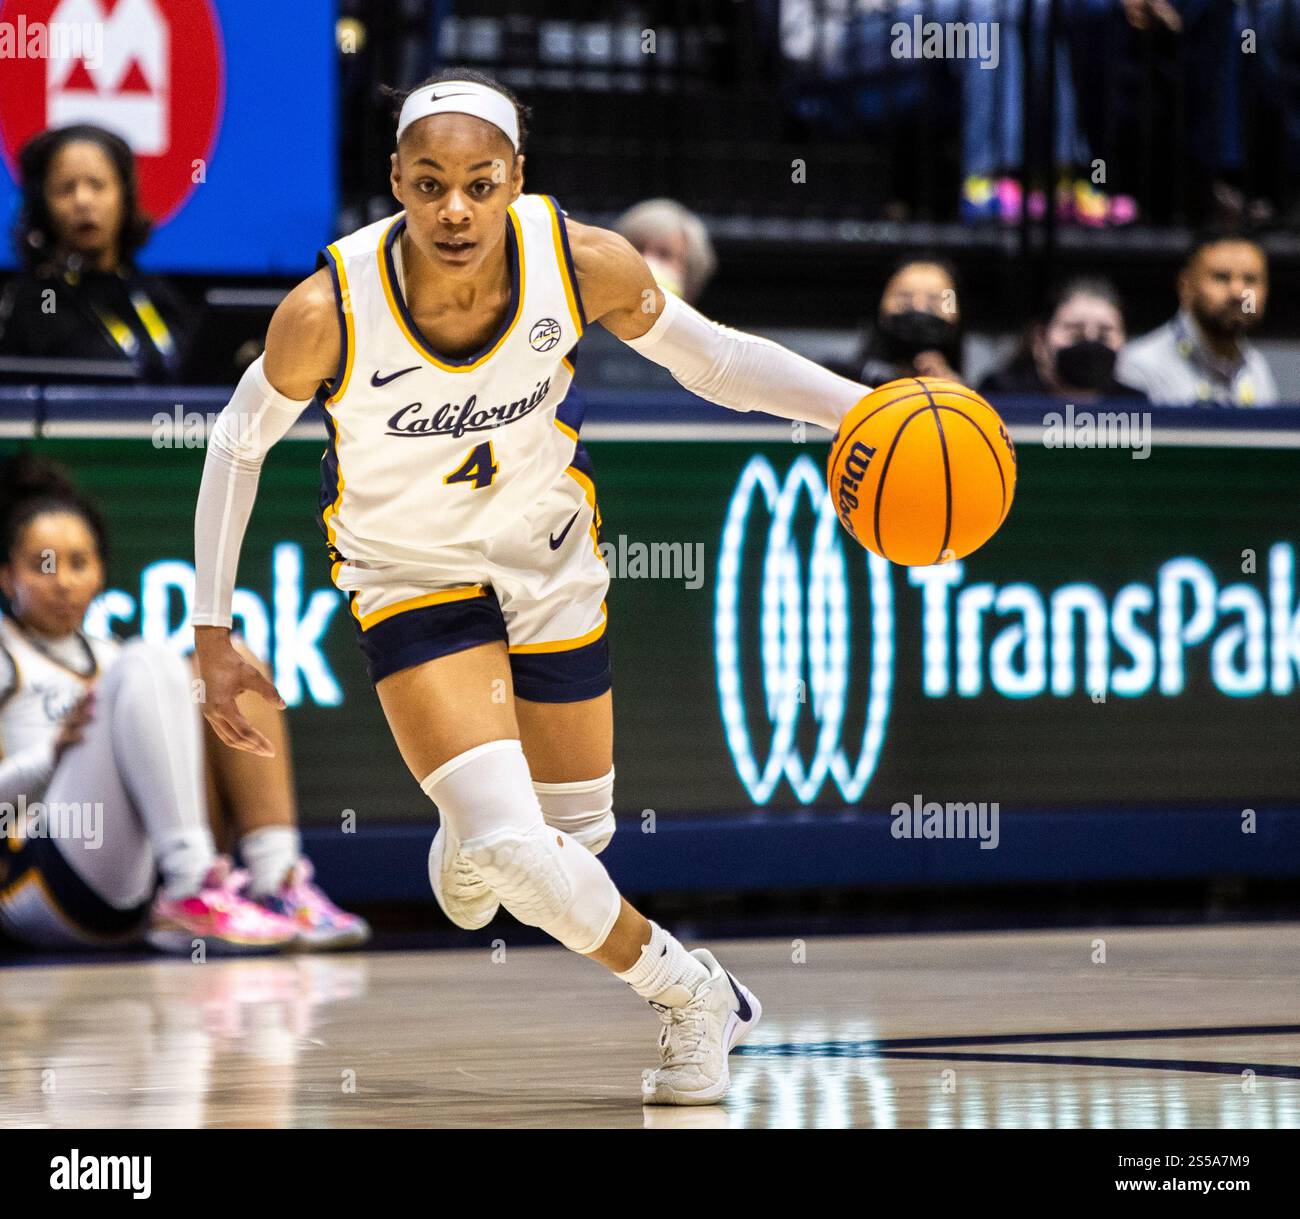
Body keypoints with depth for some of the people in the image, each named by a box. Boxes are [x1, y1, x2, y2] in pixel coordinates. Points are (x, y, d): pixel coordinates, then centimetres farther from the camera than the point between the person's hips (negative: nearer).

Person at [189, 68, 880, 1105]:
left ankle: (468, 837, 55)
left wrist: (860, 405, -23)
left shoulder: (584, 263, -27)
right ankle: (690, 994, 8)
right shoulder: (328, 312, -31)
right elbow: (241, 440, -13)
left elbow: (711, 360, -9)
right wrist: (212, 633, -10)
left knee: (575, 830, 18)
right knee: (513, 853, -18)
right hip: (412, 576, -3)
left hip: (548, 555, 3)